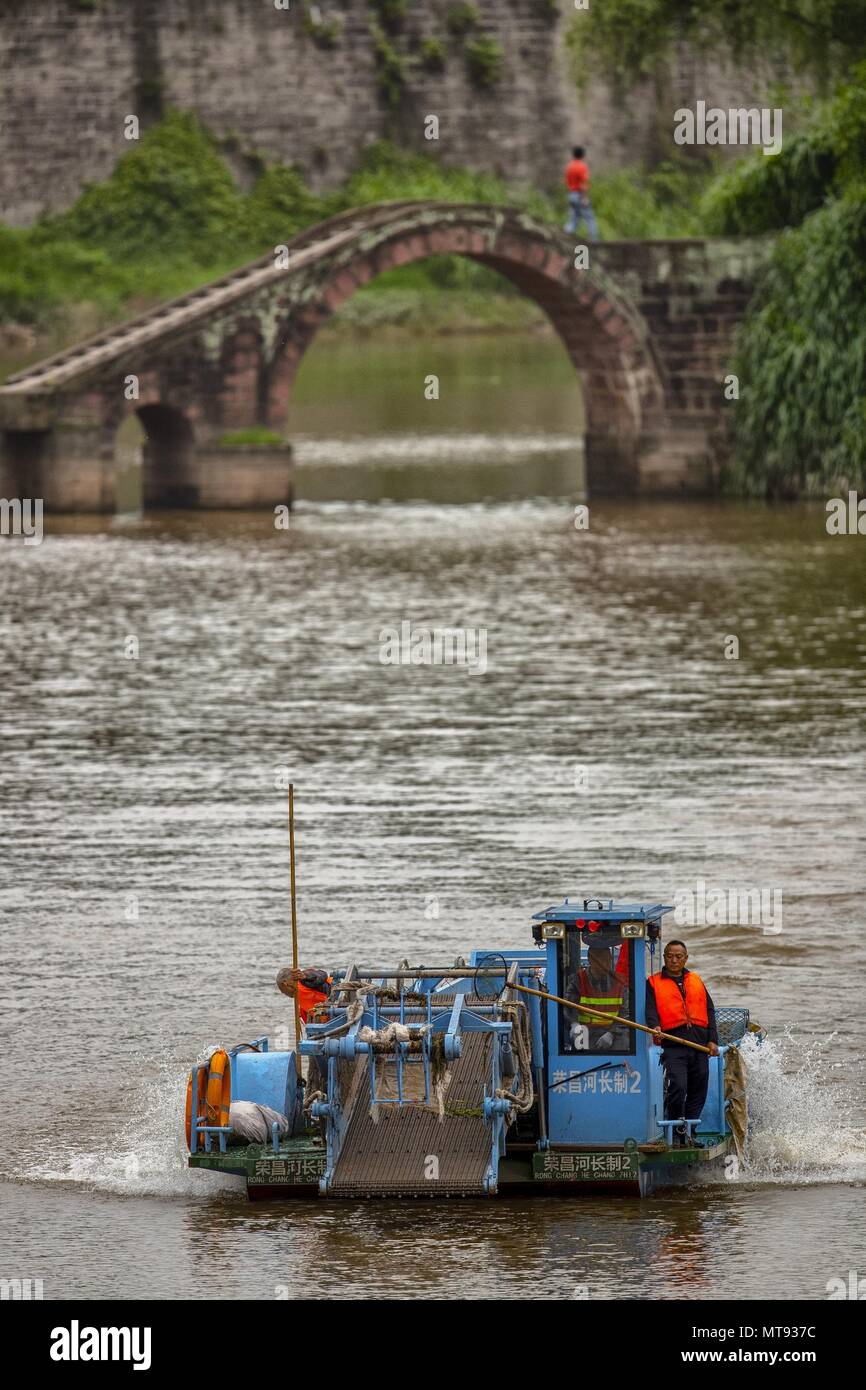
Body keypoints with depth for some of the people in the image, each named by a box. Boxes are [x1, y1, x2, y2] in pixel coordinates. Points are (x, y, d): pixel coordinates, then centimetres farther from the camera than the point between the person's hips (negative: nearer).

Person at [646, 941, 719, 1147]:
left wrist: (712, 1040, 5)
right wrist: (655, 1027, -24)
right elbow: (651, 1010, -3)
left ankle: (687, 1134, 16)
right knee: (677, 1087, -20)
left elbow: (709, 1011, 16)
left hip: (699, 1044, 4)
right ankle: (676, 1132, -6)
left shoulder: (696, 981, 19)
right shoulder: (654, 983, 9)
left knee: (698, 1092, 5)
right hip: (673, 1045, -4)